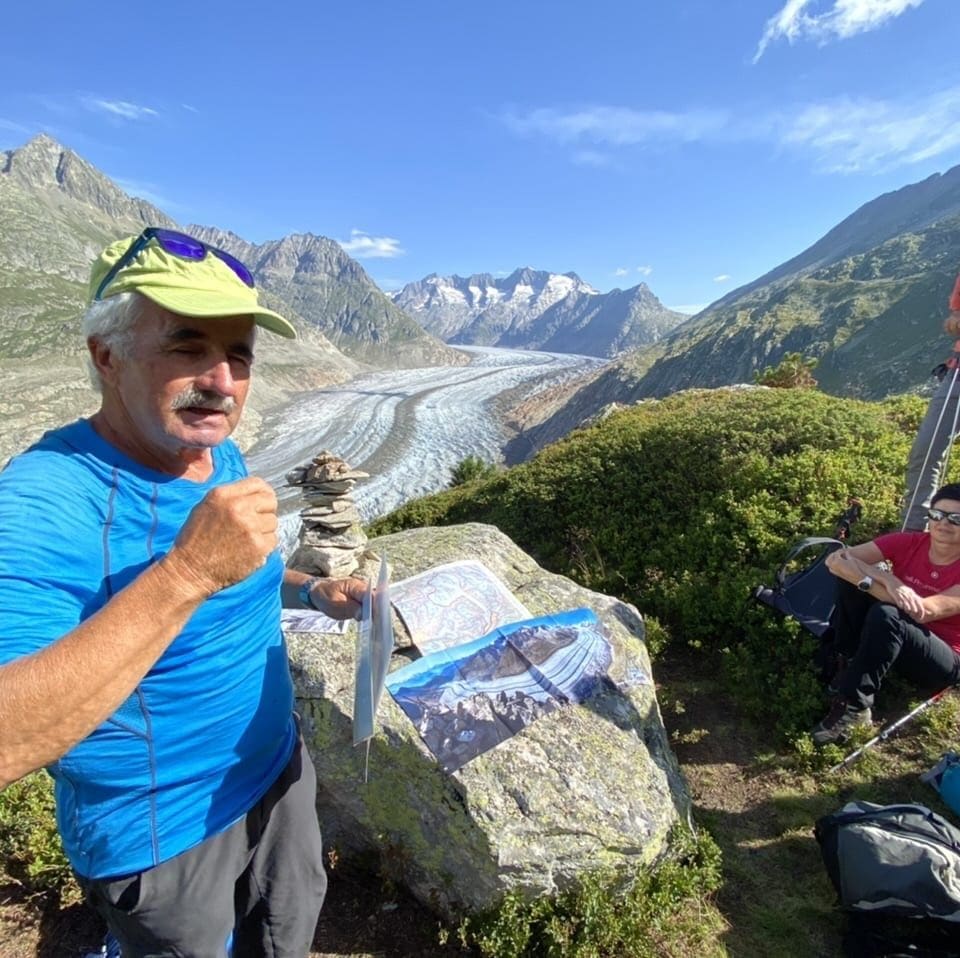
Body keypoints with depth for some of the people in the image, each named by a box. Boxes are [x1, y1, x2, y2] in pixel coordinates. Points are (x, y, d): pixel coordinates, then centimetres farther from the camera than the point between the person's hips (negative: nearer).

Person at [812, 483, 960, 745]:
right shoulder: (908, 543, -8)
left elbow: (922, 612, -31)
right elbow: (835, 559, -20)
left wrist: (868, 578, -28)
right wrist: (886, 580, -35)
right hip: (891, 638, 4)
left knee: (886, 615, -37)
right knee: (849, 570, -19)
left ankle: (853, 706, -27)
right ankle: (853, 662, -12)